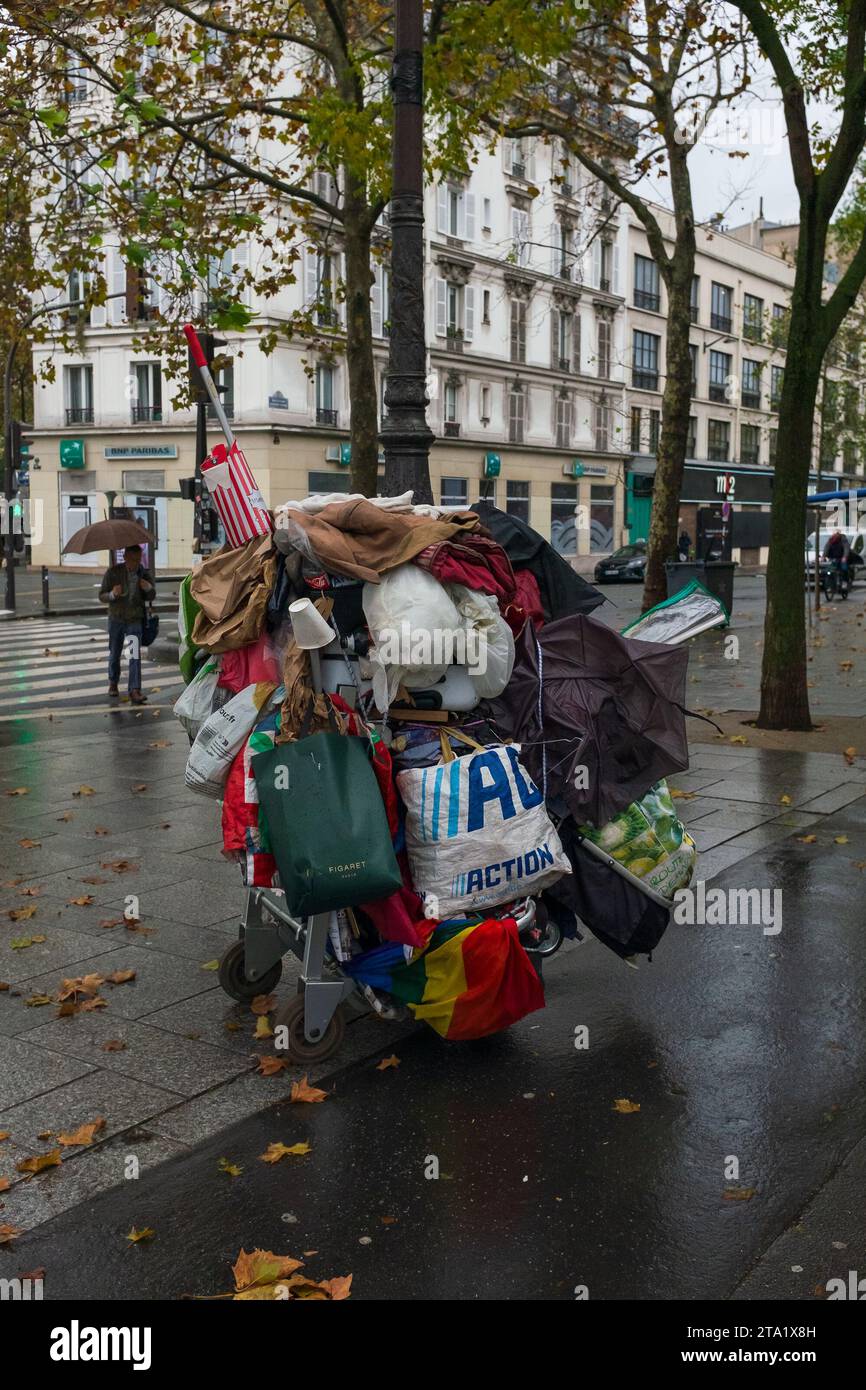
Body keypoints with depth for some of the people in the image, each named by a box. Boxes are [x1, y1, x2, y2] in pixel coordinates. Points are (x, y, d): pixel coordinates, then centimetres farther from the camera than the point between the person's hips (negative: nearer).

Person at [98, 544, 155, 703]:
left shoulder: (145, 574, -4)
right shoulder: (113, 572, -9)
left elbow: (151, 596, 8)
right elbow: (102, 596, -8)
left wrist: (148, 588, -16)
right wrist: (113, 594, -31)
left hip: (135, 619, 0)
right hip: (116, 618, 1)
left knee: (135, 655, -13)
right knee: (114, 654, 14)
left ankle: (135, 690, -15)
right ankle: (113, 682, 37)